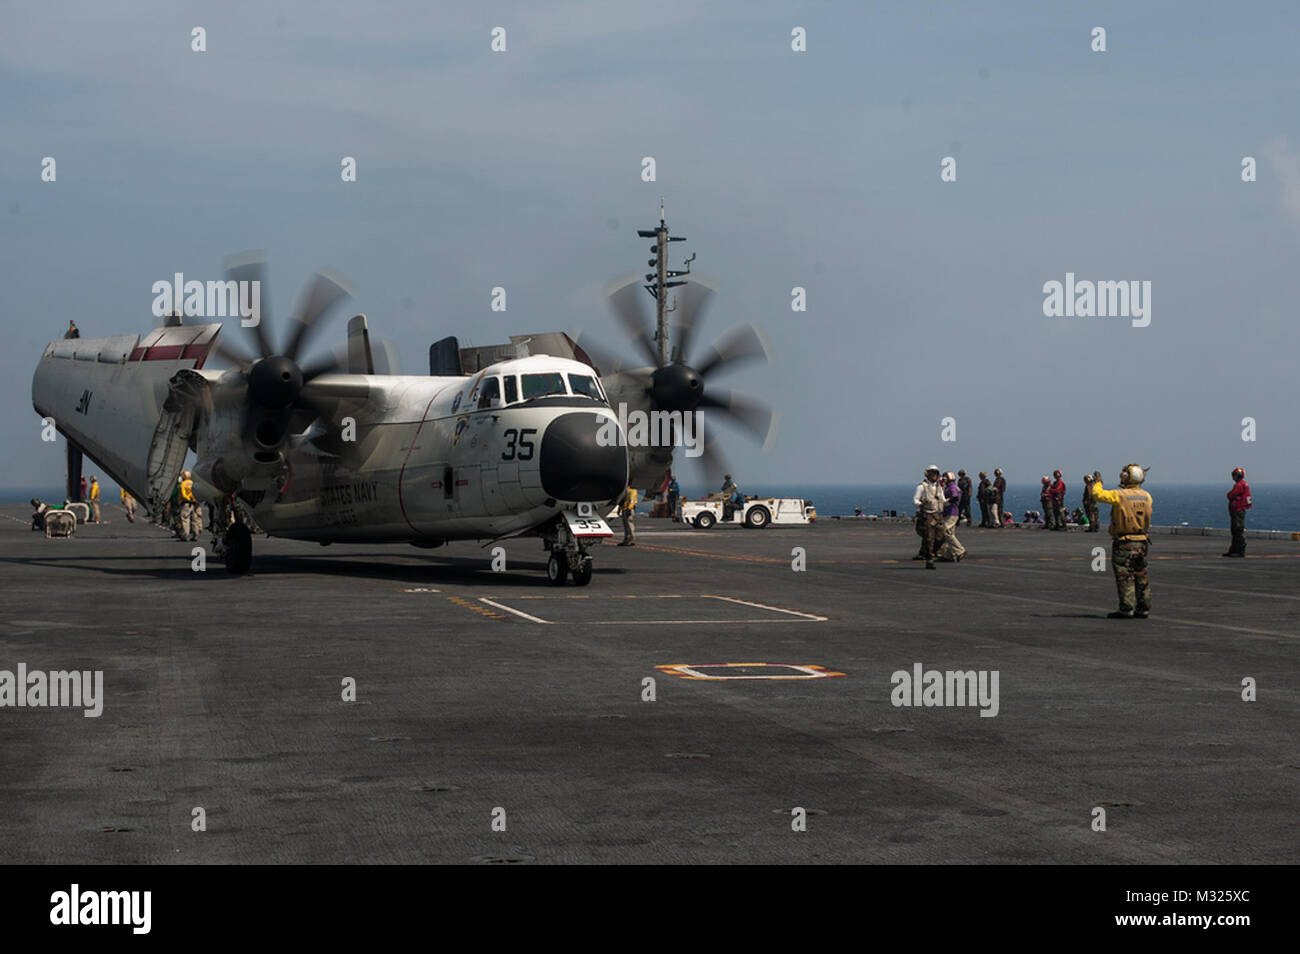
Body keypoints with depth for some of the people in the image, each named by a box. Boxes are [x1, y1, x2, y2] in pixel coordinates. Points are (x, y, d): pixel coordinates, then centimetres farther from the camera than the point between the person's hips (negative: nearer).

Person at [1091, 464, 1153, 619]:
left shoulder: (1119, 495, -14)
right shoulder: (1146, 496, 4)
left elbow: (1099, 495, -9)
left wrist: (1097, 483, 12)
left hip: (1123, 543, -6)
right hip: (1141, 542, 6)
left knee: (1125, 577, -3)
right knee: (1141, 577, 11)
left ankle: (1127, 610, -5)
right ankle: (1143, 609, 15)